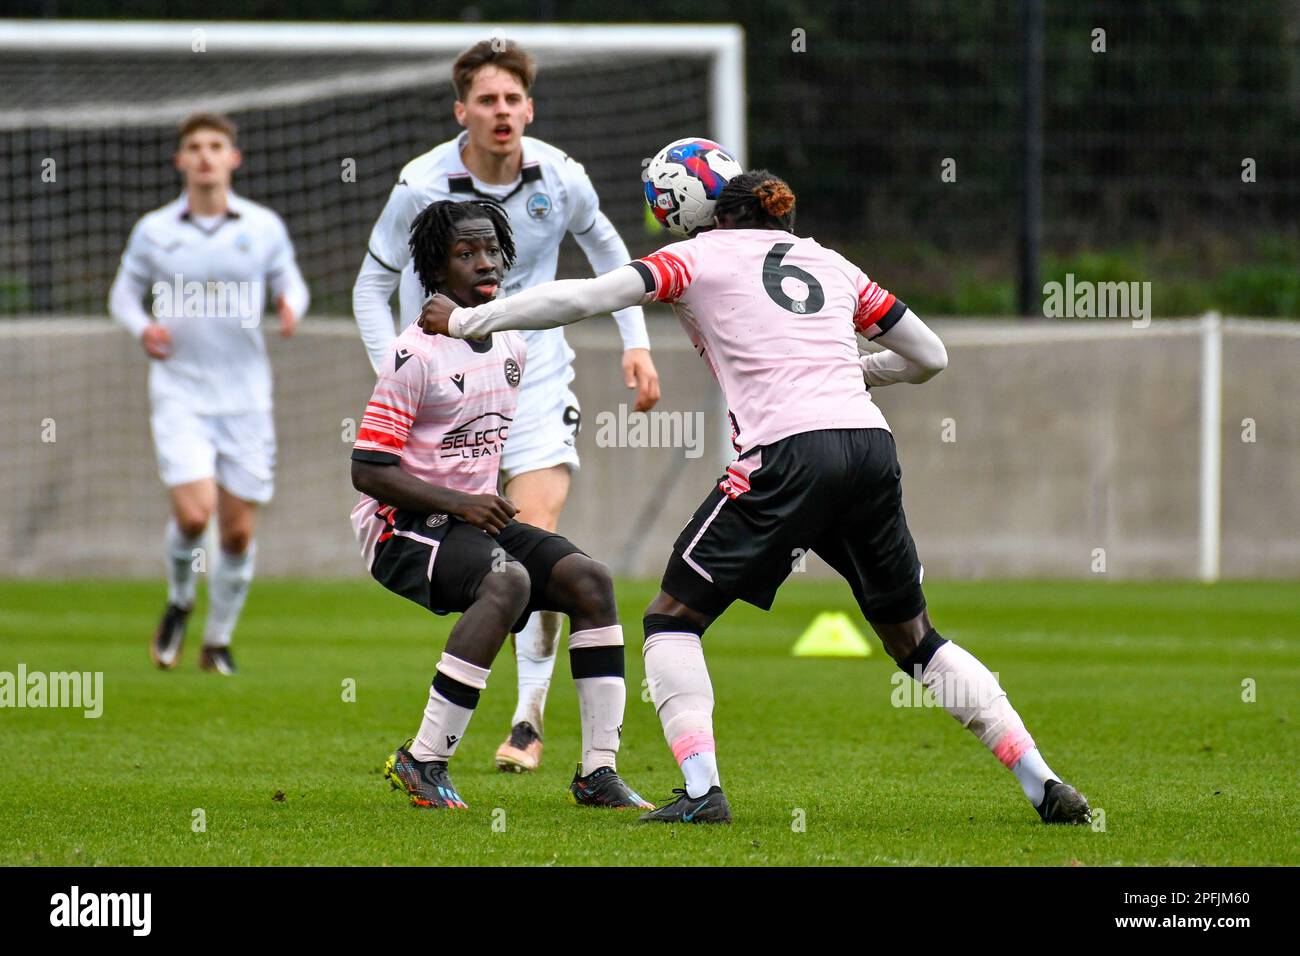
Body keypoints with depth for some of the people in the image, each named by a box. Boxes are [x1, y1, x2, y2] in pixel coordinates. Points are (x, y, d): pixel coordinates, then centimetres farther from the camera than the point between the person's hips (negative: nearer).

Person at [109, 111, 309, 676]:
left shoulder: (264, 227, 2)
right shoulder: (154, 231, 2)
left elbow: (290, 283, 14)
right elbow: (123, 293, 13)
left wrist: (291, 308, -10)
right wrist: (142, 327, -9)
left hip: (245, 396, 1)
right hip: (180, 393, -1)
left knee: (239, 532, 1)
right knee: (193, 513, -19)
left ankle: (218, 642, 21)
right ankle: (179, 603, 12)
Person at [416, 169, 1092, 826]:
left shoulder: (700, 256, 13)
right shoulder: (832, 264, 25)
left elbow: (582, 297, 3)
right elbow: (929, 356, 29)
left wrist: (463, 321, 12)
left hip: (789, 452, -5)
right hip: (871, 446, 5)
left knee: (672, 619, 8)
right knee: (914, 639, 18)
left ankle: (701, 790, -11)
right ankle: (1044, 785, 11)